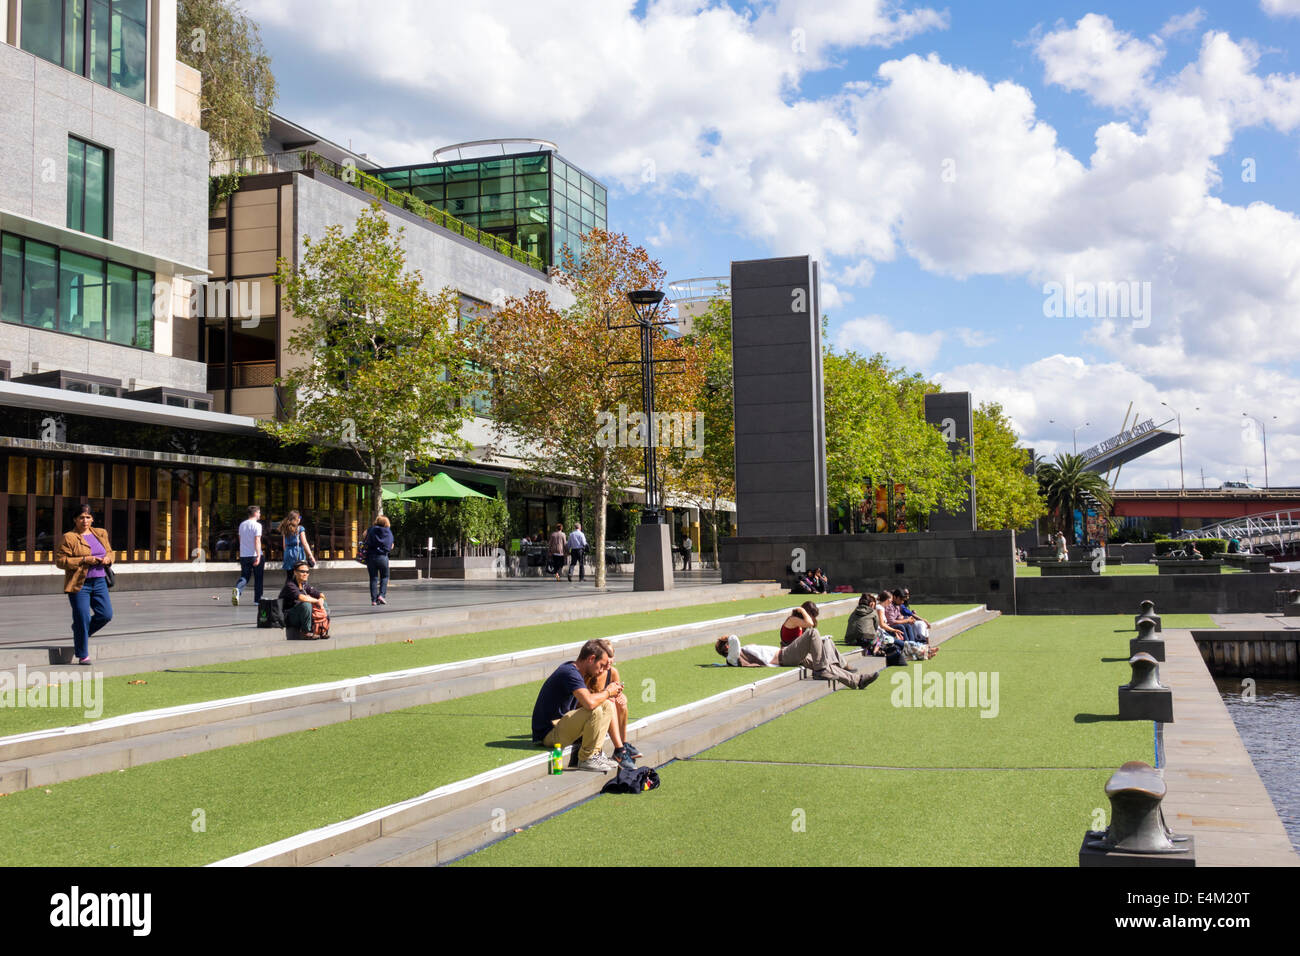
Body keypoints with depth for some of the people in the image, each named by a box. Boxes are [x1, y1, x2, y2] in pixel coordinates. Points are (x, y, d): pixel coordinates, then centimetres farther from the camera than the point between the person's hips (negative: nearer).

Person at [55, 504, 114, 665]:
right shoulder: (69, 538, -5)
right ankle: (82, 655, 8)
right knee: (83, 619, -4)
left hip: (99, 582, 5)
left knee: (106, 614, -2)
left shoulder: (101, 534, 12)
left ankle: (79, 631, 26)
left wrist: (108, 558, 0)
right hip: (79, 584, -5)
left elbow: (109, 551, 24)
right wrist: (84, 560, -17)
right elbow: (60, 561, -9)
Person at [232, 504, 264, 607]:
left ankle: (237, 589, -23)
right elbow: (257, 541, -18)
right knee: (258, 578, 8)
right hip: (255, 555, -5)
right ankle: (257, 599, 14)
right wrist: (258, 556, -21)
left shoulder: (242, 525, 11)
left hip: (243, 555, 5)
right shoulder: (257, 525, -9)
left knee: (244, 576, 6)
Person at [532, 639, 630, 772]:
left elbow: (580, 703, 14)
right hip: (548, 734, -11)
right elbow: (589, 703, -34)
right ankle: (587, 758, -13)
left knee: (607, 706, 9)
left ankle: (595, 753, 5)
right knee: (595, 711, -29)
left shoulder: (573, 670, 13)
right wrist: (607, 692, -14)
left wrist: (607, 695, -1)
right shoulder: (570, 673, -20)